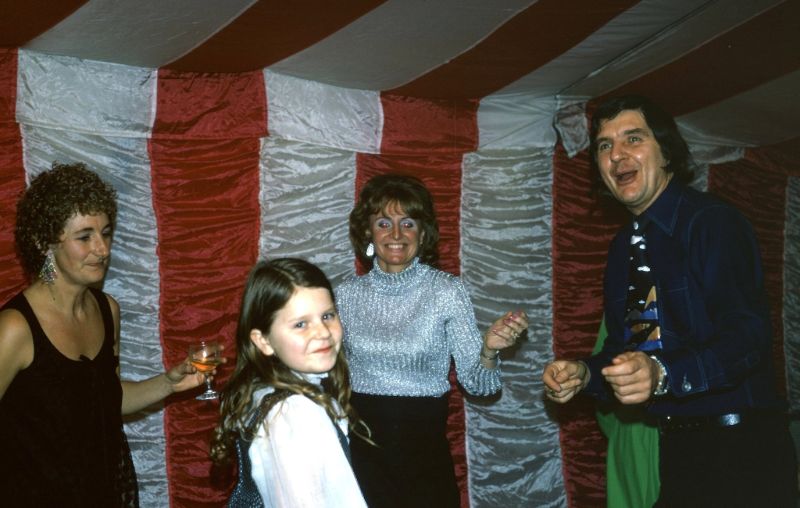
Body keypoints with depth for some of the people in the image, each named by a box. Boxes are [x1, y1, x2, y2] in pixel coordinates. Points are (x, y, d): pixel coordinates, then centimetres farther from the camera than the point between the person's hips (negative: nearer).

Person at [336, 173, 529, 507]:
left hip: (424, 446, -2)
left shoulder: (447, 290, -8)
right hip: (360, 445, 2)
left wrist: (488, 351, -28)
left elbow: (475, 383, -9)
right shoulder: (347, 294, 0)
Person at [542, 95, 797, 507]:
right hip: (678, 452, 7)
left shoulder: (711, 222, -13)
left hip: (741, 452, -7)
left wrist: (663, 374, -40)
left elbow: (746, 334, -25)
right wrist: (583, 373, -5)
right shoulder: (623, 248, 10)